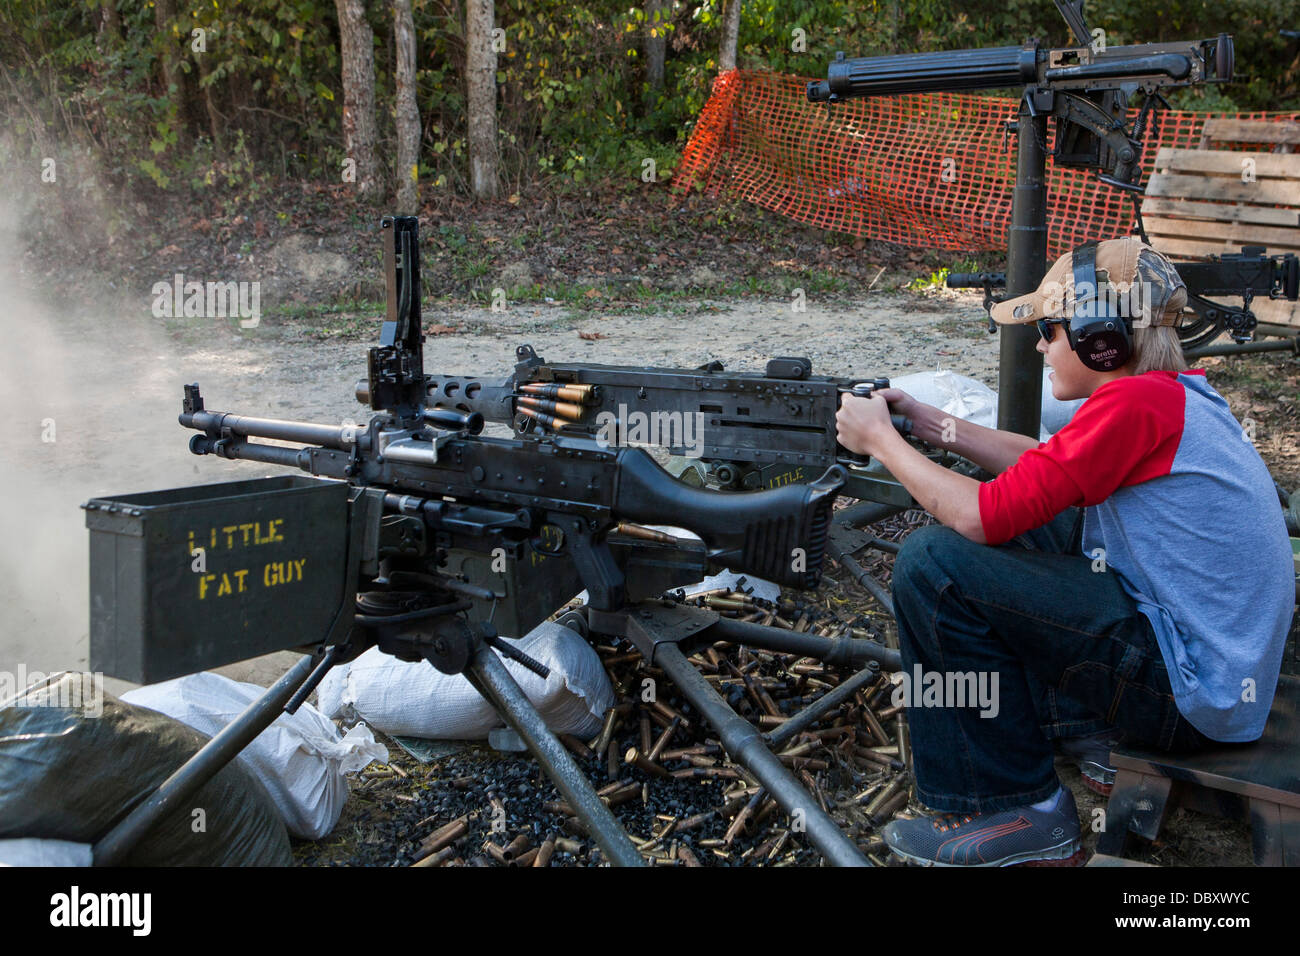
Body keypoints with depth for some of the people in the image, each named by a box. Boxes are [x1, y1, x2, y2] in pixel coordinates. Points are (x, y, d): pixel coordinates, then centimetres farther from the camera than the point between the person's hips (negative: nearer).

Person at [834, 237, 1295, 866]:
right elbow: (1050, 467, 19)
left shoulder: (1136, 403, -21)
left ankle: (1015, 812, -3)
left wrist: (879, 439, -7)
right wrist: (932, 424, 13)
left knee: (933, 562, -15)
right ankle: (1084, 727, 15)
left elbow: (985, 516, -20)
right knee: (1027, 526, 17)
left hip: (1192, 701, -10)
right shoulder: (1175, 392, 8)